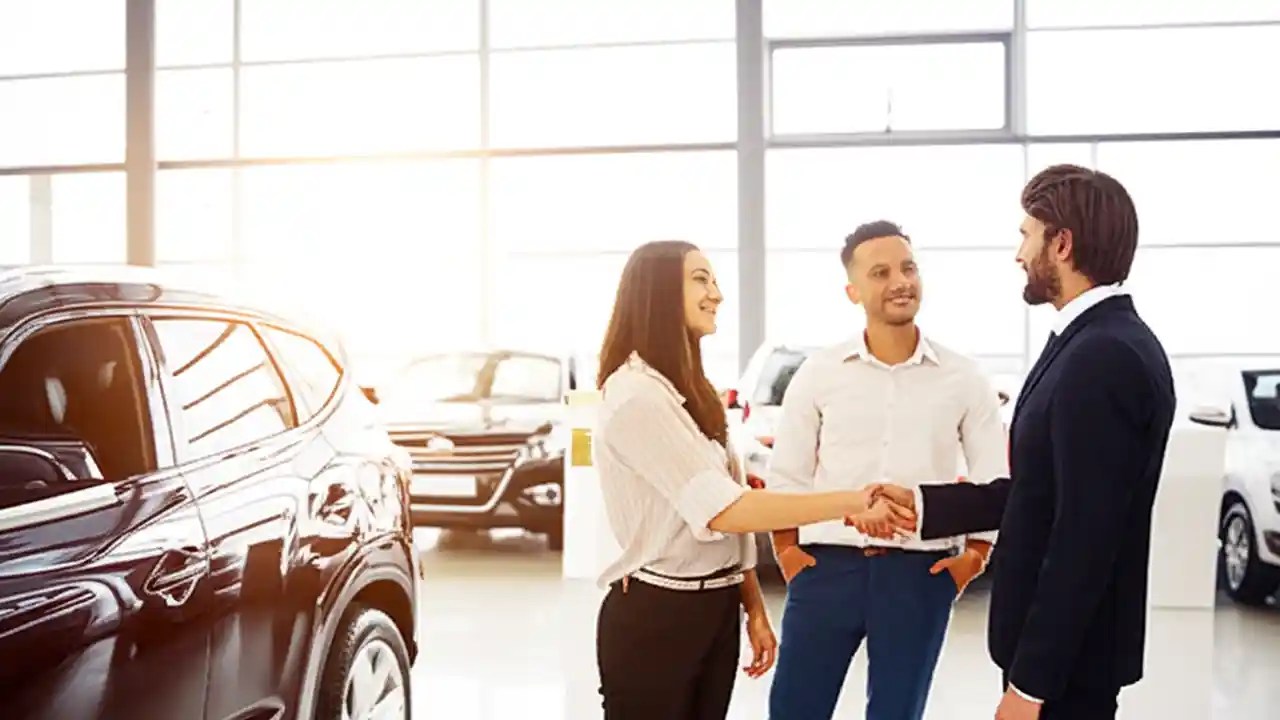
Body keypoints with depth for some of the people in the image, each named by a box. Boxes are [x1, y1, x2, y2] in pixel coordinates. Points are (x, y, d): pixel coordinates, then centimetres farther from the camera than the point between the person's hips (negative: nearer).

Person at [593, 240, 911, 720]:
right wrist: (851, 503, -24)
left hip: (715, 611, 8)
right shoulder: (635, 395, -18)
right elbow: (722, 511, -24)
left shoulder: (690, 392, 13)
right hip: (654, 616, -8)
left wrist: (754, 609, 10)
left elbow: (735, 505, 12)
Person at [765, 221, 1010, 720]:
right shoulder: (818, 373, 0)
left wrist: (974, 557, 0)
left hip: (920, 573, 1)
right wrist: (787, 551, -1)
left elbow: (996, 482, 6)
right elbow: (785, 476, 4)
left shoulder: (964, 379, 1)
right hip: (826, 567, 0)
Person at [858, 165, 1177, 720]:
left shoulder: (1104, 357, -23)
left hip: (1065, 653, -9)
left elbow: (1084, 536, -25)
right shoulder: (1098, 345, 8)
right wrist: (921, 505, 9)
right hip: (1055, 640, 9)